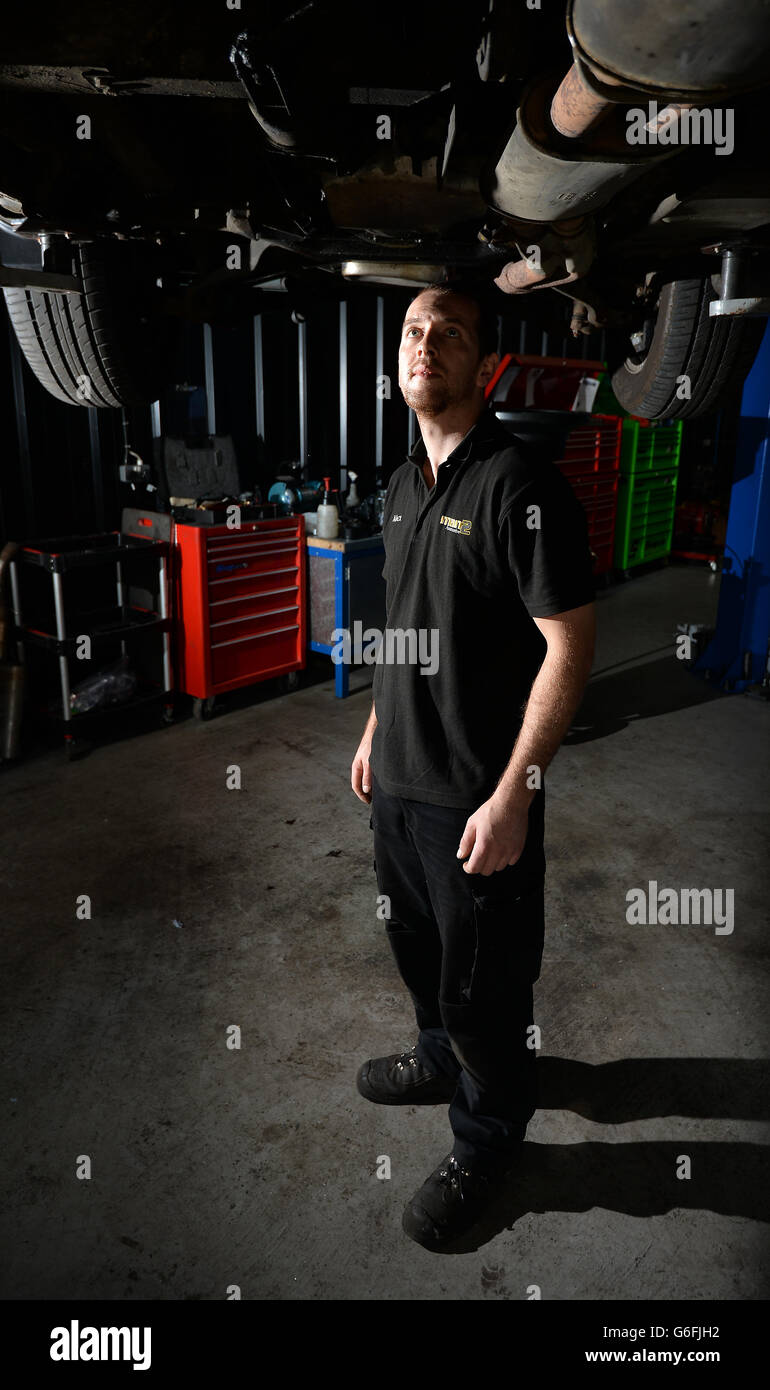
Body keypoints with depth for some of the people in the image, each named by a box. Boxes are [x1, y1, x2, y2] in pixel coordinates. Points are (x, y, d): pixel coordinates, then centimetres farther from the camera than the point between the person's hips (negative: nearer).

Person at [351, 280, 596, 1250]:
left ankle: (487, 1141, 35)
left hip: (477, 795, -8)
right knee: (416, 943, 26)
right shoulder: (404, 484, 9)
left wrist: (511, 796, -22)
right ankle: (441, 1061, 53)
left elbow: (570, 645, -20)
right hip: (398, 775, 8)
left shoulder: (521, 486, -17)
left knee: (480, 985, 9)